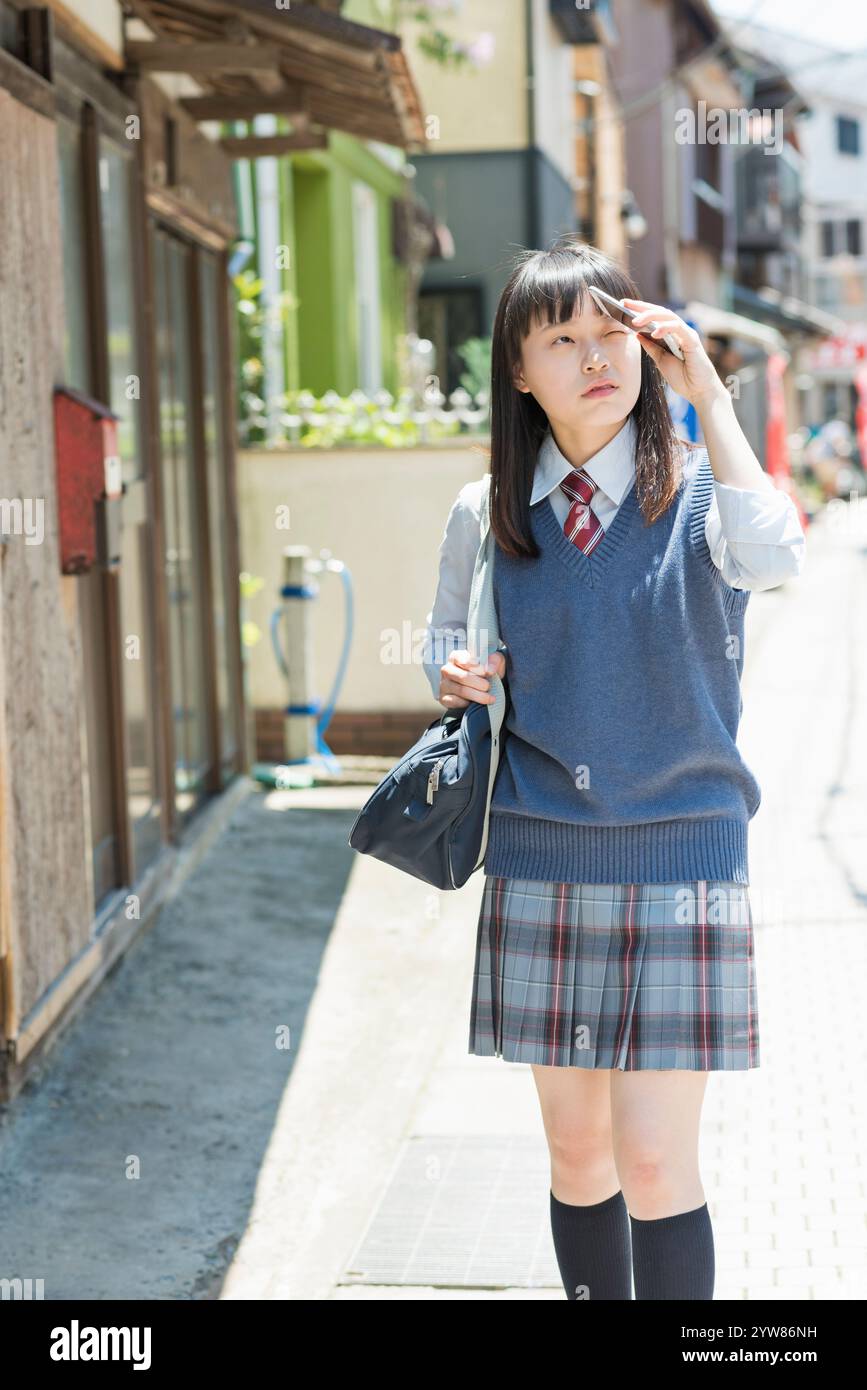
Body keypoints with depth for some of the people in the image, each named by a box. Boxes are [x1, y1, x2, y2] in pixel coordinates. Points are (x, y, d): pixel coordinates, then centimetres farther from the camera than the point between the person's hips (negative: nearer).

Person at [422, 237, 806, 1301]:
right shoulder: (489, 515, 4)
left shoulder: (696, 492, -5)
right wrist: (455, 676, -3)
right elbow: (446, 642, 20)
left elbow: (772, 556, -28)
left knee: (656, 1162, -4)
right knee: (575, 1152, 12)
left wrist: (709, 393, -21)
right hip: (540, 861, 3)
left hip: (680, 853, -3)